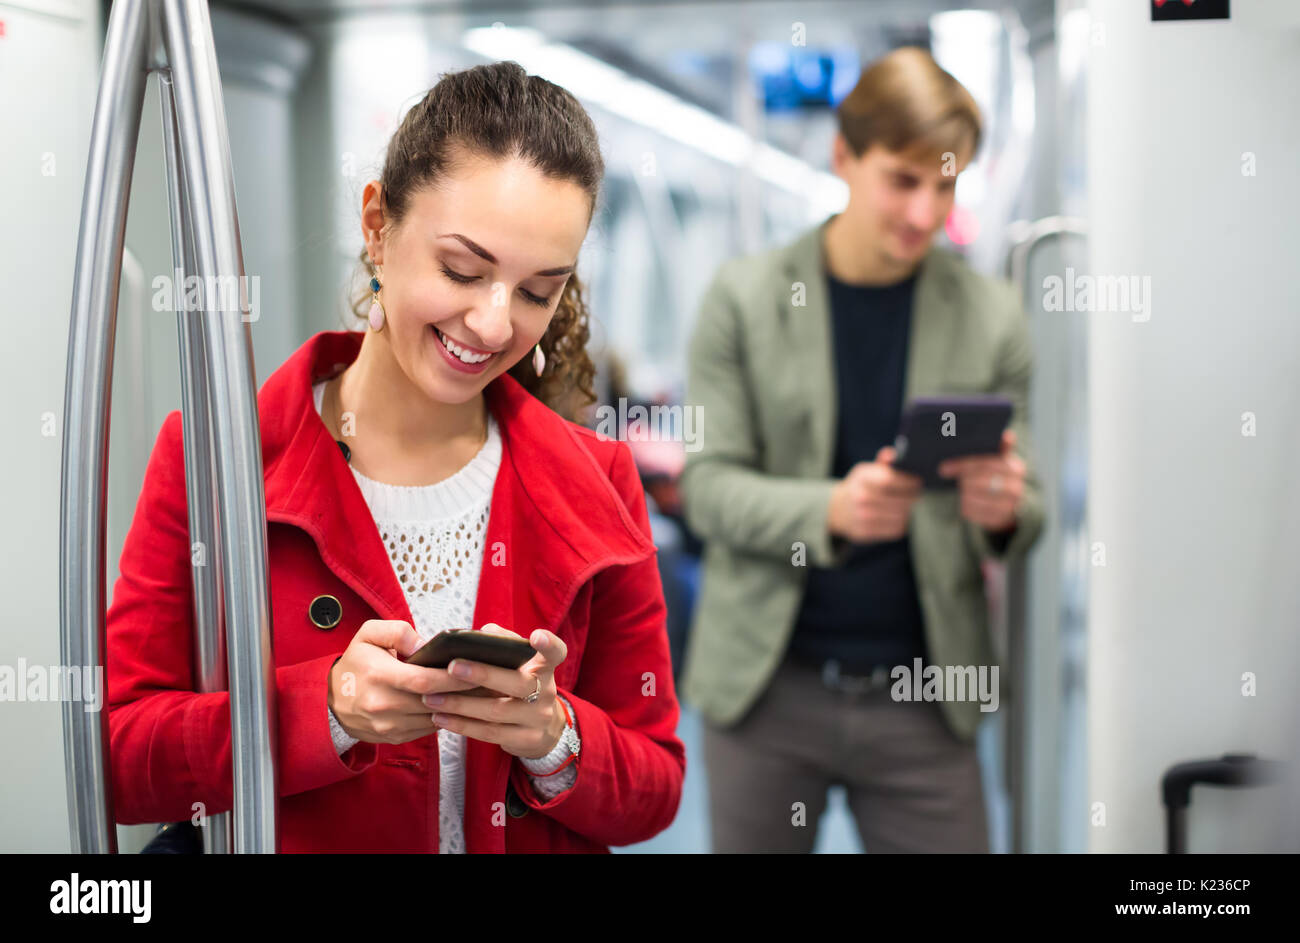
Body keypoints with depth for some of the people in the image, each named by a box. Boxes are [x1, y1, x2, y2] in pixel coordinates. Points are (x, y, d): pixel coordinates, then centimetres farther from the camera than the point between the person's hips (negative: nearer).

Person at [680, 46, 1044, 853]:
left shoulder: (992, 316, 3)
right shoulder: (744, 298, -1)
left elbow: (1024, 516, 6)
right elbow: (708, 486, -4)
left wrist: (1004, 511, -19)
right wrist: (831, 510, -24)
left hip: (922, 696, 1)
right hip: (768, 687, -1)